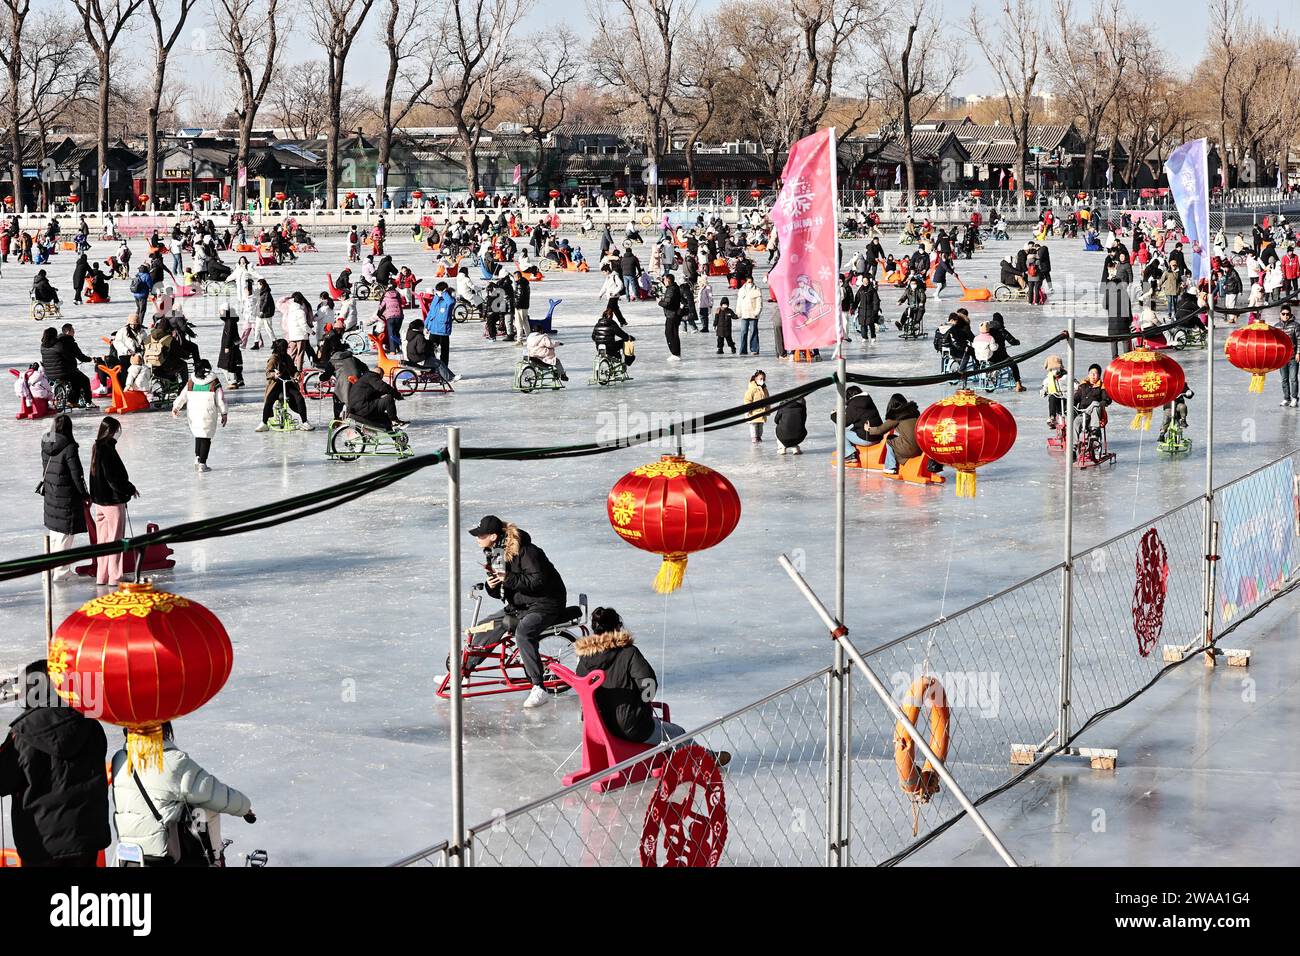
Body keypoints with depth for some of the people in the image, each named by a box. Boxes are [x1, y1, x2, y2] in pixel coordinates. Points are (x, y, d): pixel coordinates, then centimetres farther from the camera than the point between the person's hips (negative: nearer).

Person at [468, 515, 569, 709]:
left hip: (545, 604, -10)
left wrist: (508, 578, -29)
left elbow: (538, 581, -26)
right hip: (519, 607, 10)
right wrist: (492, 586, -9)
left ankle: (539, 689, -33)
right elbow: (501, 592, 14)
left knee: (523, 632, -32)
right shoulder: (493, 553, 8)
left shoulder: (524, 551, -20)